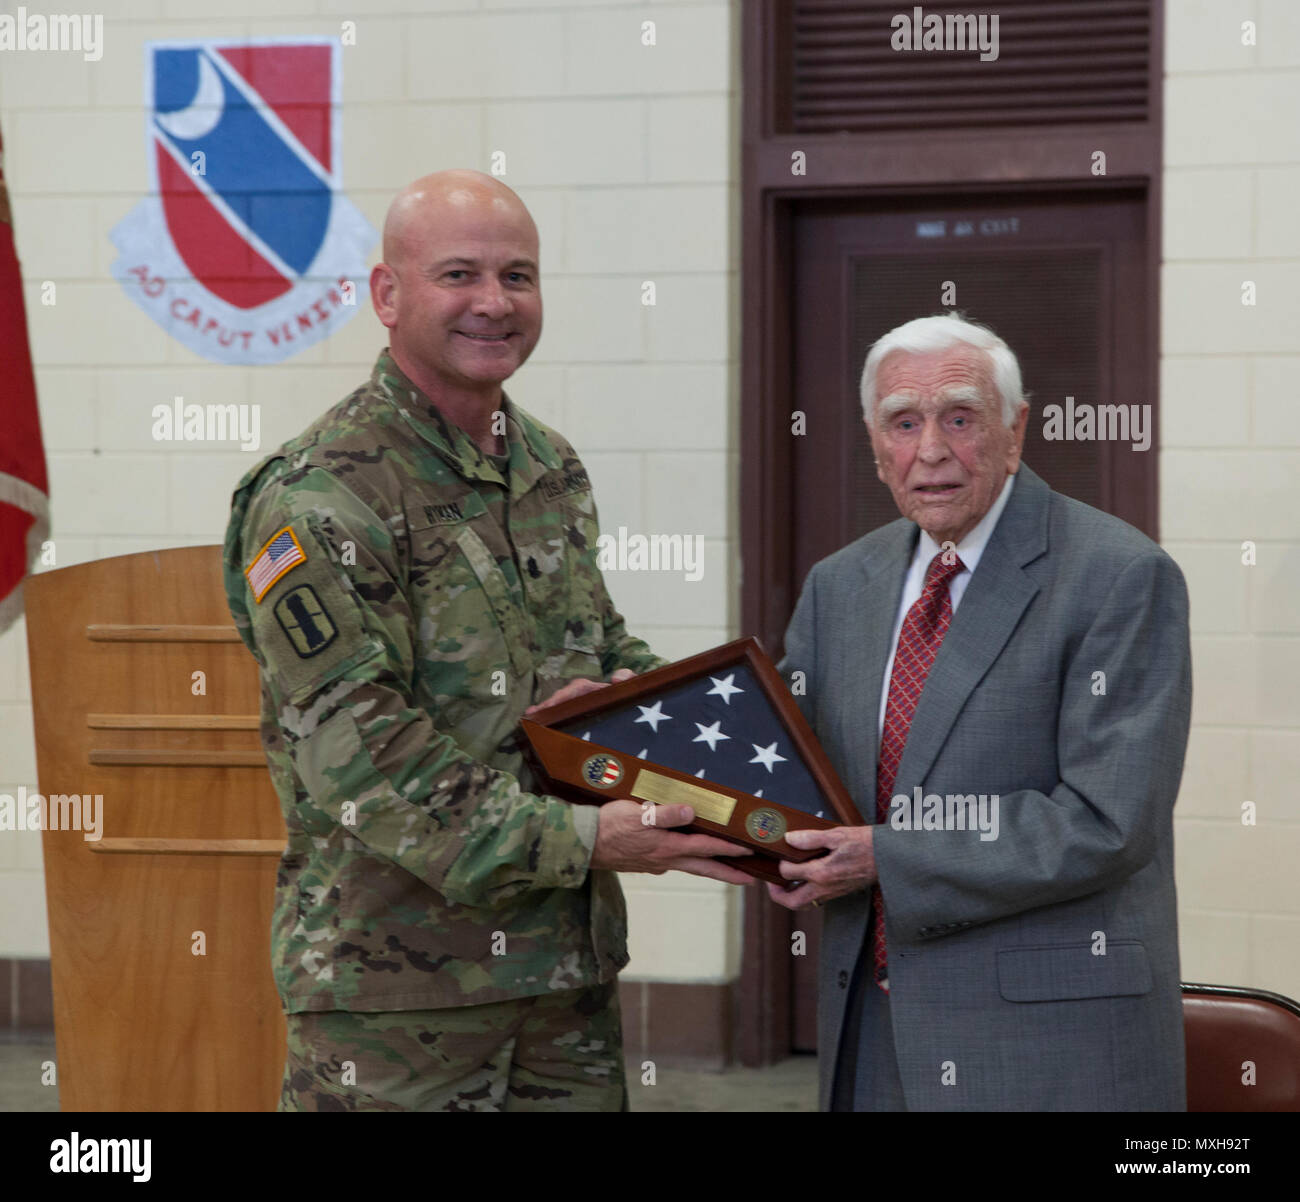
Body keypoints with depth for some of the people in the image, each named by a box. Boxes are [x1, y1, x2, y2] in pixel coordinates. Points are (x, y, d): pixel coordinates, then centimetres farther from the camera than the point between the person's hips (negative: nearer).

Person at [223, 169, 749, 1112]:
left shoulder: (553, 470, 13)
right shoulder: (317, 501, -13)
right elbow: (357, 757, -19)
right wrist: (575, 839, -24)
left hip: (571, 964, 7)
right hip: (392, 981, -7)